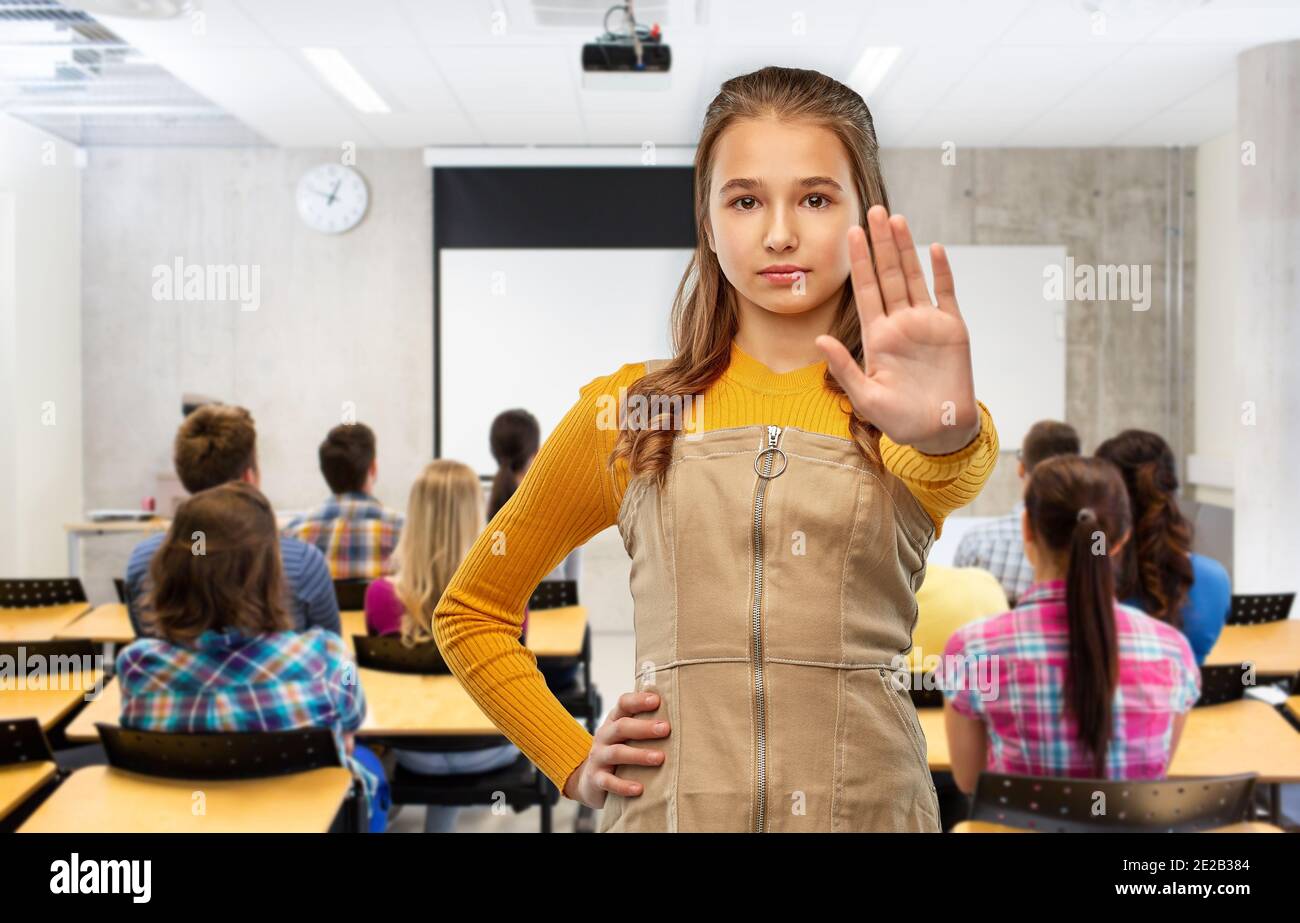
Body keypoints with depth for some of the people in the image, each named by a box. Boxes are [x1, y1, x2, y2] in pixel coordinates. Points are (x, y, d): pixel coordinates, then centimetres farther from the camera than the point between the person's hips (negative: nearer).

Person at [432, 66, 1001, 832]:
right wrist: (575, 763, 1)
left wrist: (948, 431, -44)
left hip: (865, 800, 0)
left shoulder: (891, 416, 2)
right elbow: (470, 613, 11)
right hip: (669, 802, 0)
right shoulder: (628, 410, 3)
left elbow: (959, 473, -23)